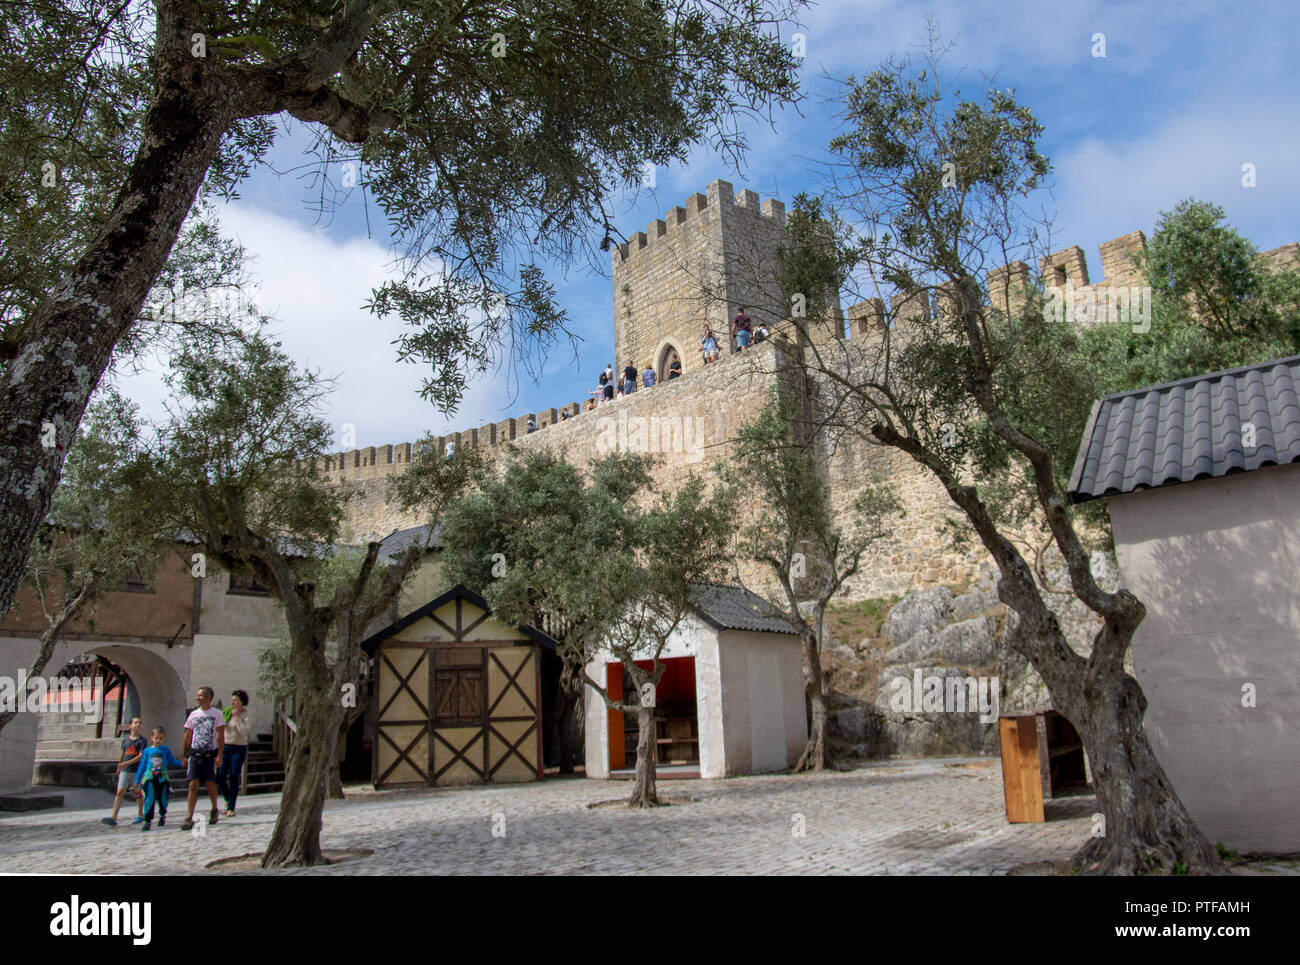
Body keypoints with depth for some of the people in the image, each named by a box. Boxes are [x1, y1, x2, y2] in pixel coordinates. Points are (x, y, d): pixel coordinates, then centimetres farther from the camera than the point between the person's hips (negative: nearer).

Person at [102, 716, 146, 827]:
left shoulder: (142, 741, -4)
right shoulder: (125, 739, 8)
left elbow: (141, 756, -13)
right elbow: (122, 754, 20)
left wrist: (127, 763, -22)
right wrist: (119, 767, 26)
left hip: (137, 771, -3)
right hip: (125, 771, 3)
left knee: (138, 793, 8)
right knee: (119, 792, -6)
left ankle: (141, 815, 24)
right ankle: (114, 818, -10)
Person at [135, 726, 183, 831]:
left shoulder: (165, 750, 10)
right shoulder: (147, 751, 8)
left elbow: (172, 762, 15)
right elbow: (142, 766, 12)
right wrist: (136, 781, 12)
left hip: (162, 779, 1)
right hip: (149, 779, -1)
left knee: (162, 799, 6)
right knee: (149, 800, -12)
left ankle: (162, 815, 31)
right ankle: (148, 821, -7)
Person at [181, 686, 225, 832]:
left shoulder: (216, 714, -3)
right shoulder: (193, 714, 8)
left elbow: (221, 736, -5)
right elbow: (187, 736, 12)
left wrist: (219, 756, -12)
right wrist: (183, 756, 8)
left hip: (210, 754, -2)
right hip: (195, 753, 2)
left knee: (210, 784, 4)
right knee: (193, 784, -6)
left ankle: (214, 810, 28)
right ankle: (189, 818, -5)